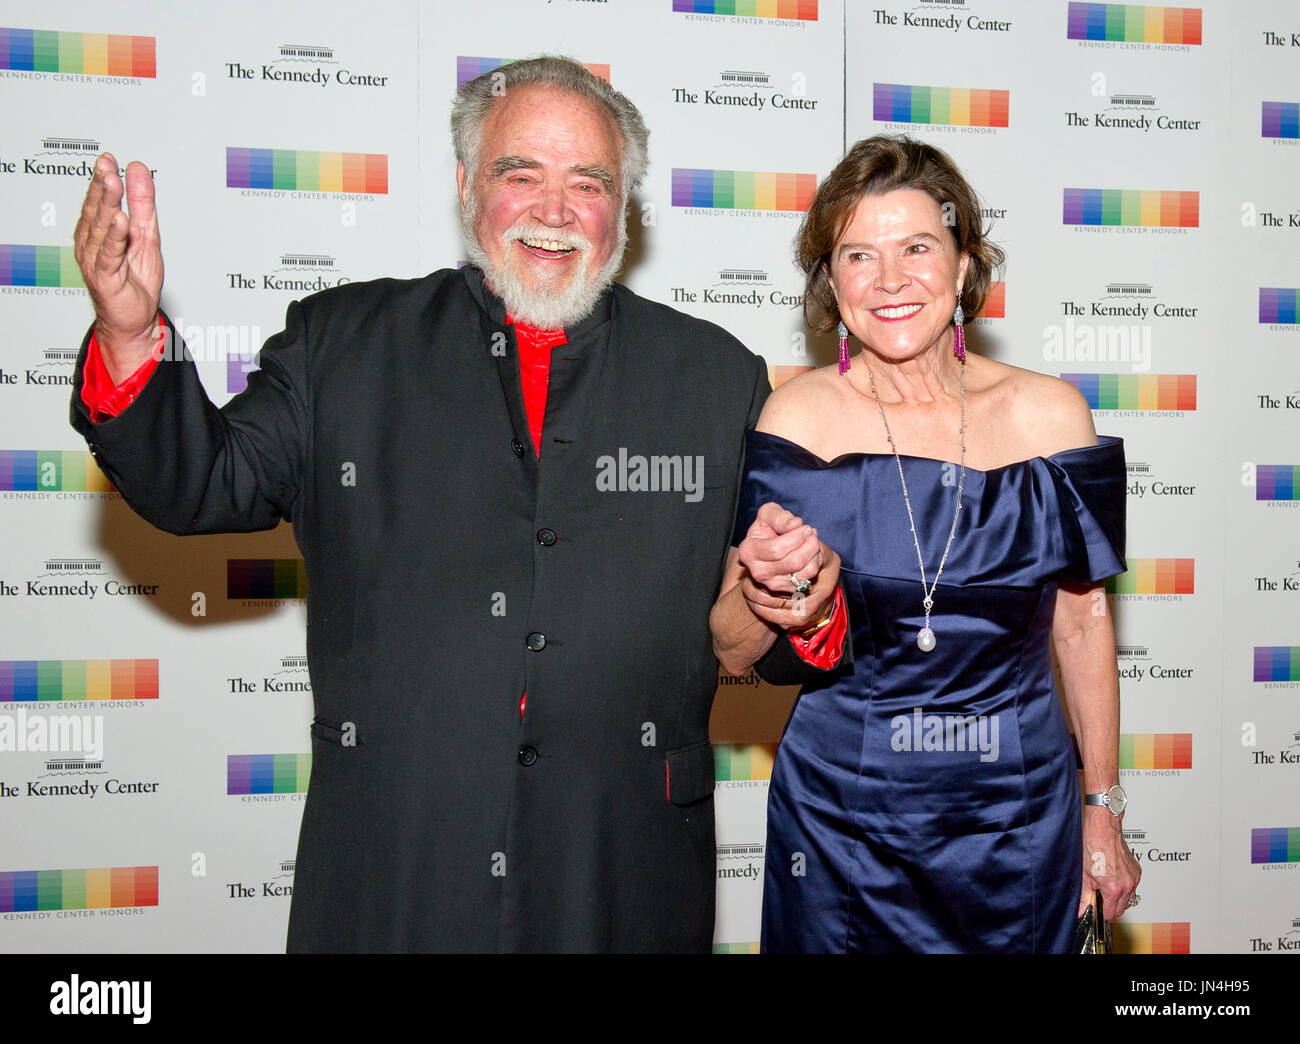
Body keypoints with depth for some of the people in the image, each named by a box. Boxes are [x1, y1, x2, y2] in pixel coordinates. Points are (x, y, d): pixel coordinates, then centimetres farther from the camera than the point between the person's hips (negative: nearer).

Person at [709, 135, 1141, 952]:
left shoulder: (1048, 414, -5)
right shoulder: (802, 413, -8)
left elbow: (1082, 623, 4)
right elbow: (731, 651, -8)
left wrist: (1103, 810, 7)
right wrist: (769, 594, -30)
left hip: (1019, 819, 1)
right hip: (840, 817, -1)